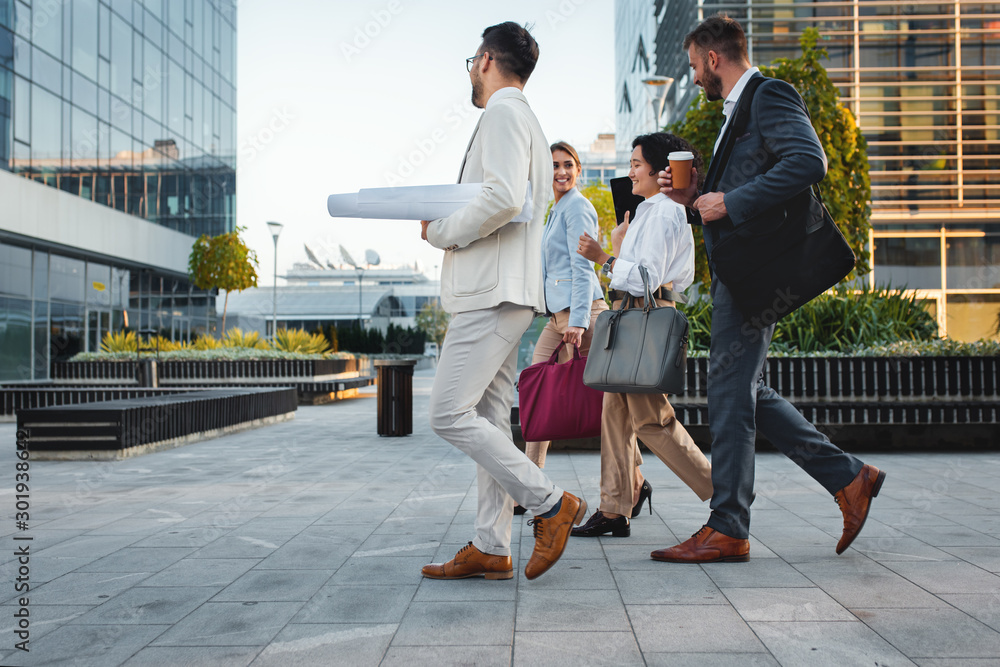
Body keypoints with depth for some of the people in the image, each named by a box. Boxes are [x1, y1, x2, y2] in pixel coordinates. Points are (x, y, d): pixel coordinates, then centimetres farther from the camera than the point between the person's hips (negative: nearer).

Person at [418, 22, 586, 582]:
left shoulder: (503, 114, -7)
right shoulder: (524, 120, 26)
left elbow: (504, 198, -23)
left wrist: (440, 232, -11)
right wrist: (452, 228, 15)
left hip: (493, 292, -10)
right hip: (497, 292, 10)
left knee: (450, 414, -12)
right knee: (488, 419, 7)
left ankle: (552, 503, -6)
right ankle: (491, 549, 10)